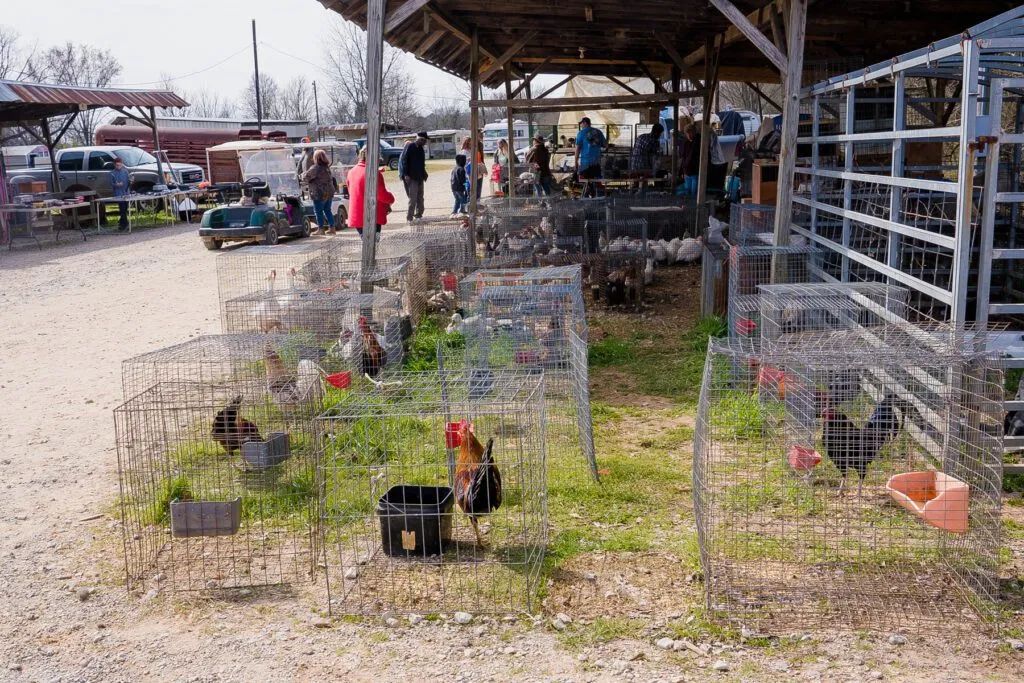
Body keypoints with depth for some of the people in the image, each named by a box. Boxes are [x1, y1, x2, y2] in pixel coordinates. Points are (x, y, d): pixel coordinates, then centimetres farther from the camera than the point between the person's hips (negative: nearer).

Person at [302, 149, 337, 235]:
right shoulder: (327, 167, 9)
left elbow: (305, 177, -11)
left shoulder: (315, 168, -15)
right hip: (329, 192, 8)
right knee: (327, 210, 14)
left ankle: (320, 228, 4)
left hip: (319, 193, -8)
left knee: (318, 211, 1)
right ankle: (332, 228, 15)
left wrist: (303, 174, 13)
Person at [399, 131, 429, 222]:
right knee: (413, 198, -10)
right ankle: (409, 218, -5)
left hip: (419, 177, 8)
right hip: (411, 177, -8)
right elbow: (403, 160, -13)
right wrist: (405, 174, -18)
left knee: (420, 198, 12)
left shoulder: (420, 148, 15)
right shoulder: (409, 147, -10)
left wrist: (424, 174, 15)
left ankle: (418, 215, 22)